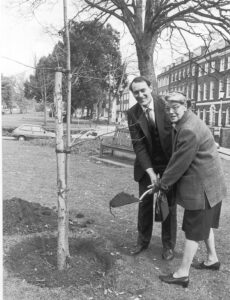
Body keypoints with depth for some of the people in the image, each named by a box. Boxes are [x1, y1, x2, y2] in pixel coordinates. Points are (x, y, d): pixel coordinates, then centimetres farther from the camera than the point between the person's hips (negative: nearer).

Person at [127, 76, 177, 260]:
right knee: (145, 202, 10)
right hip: (146, 163, 2)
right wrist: (150, 171, -20)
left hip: (170, 161, -1)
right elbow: (138, 145, -12)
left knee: (169, 203, 7)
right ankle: (143, 240, 30)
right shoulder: (132, 114, -10)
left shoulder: (166, 104, -16)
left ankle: (168, 245, 24)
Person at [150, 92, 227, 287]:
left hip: (201, 187, -10)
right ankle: (212, 259, 41)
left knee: (193, 230, 0)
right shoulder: (185, 122, 8)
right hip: (208, 183, 10)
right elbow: (179, 156, 17)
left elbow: (179, 163, -22)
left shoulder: (189, 131, -26)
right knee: (204, 223, 24)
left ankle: (183, 273, 12)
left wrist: (161, 185, -9)